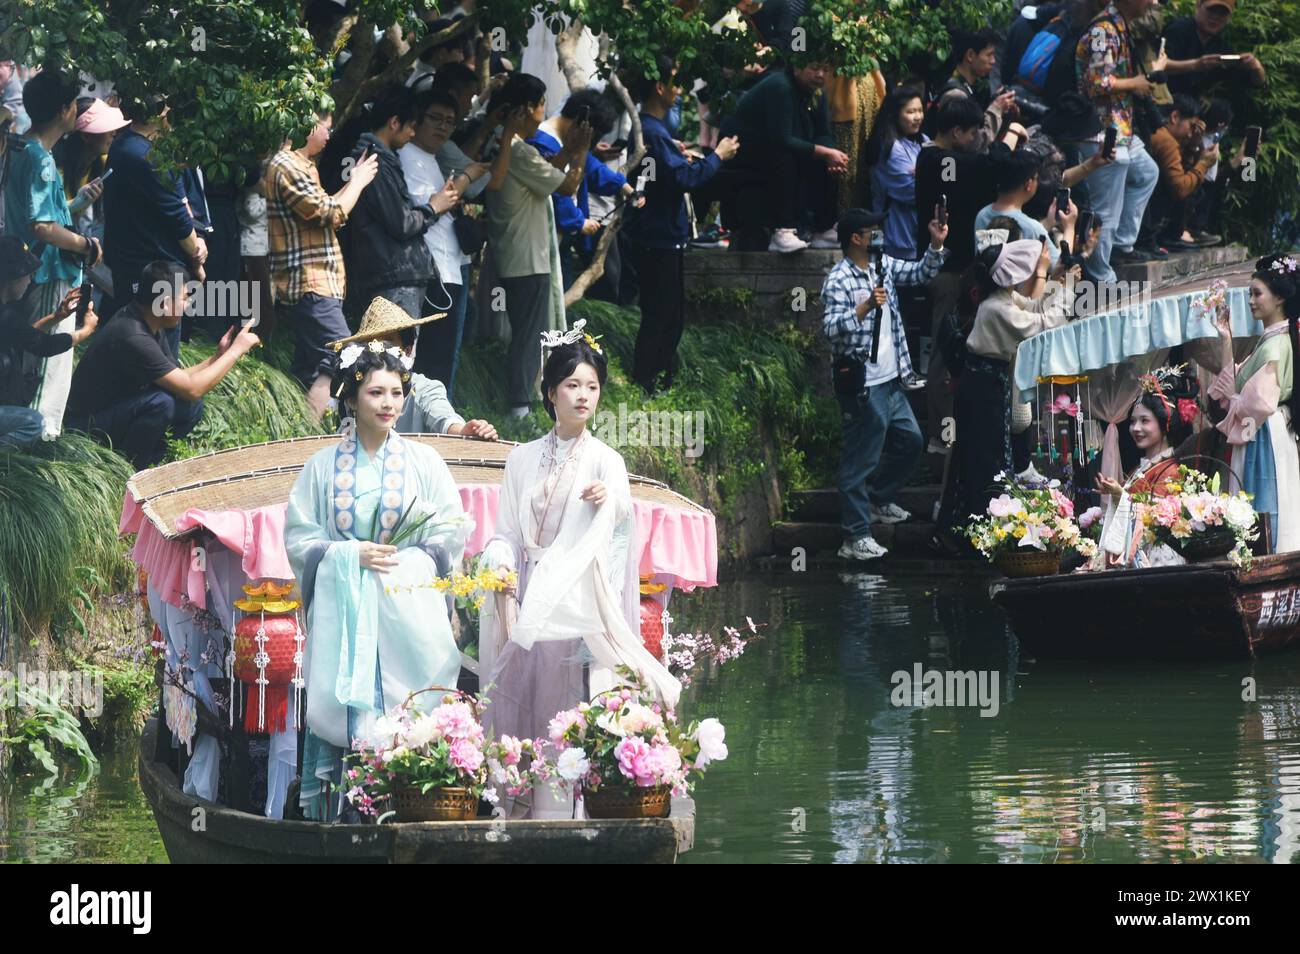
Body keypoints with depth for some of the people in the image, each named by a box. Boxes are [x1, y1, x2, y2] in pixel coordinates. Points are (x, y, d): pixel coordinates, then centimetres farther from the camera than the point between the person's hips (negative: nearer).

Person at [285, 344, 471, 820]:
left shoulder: (424, 461, 9)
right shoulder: (323, 467, 8)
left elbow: (451, 532, 7)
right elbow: (299, 538, 6)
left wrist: (405, 560, -9)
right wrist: (351, 555, -9)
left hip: (408, 611, 0)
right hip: (343, 615, 0)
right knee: (345, 713, -7)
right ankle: (340, 814, -4)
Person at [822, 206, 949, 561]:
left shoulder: (883, 265, 9)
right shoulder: (838, 280, -16)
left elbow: (921, 273, 20)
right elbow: (831, 327, -25)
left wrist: (936, 245, 5)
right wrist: (864, 308, -37)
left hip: (891, 381, 9)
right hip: (862, 384, -9)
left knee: (910, 441, 22)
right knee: (861, 460, -5)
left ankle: (878, 501, 40)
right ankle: (855, 537, -1)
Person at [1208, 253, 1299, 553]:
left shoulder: (1276, 344, -14)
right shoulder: (1267, 340, 16)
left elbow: (1262, 402, -23)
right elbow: (1233, 384, 17)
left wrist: (1235, 404, -4)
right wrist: (1226, 340, 14)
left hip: (1266, 439, -10)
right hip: (1256, 441, 10)